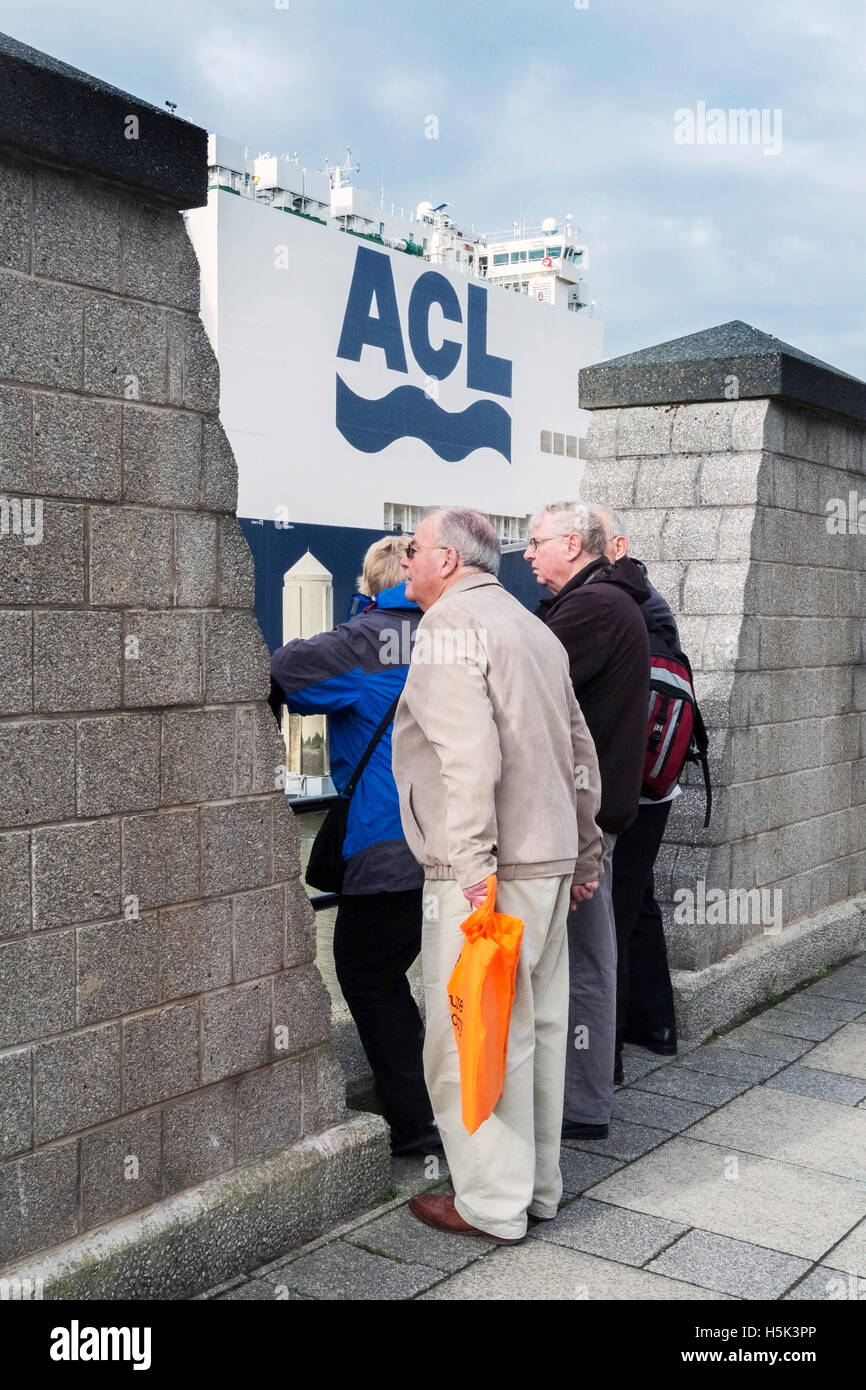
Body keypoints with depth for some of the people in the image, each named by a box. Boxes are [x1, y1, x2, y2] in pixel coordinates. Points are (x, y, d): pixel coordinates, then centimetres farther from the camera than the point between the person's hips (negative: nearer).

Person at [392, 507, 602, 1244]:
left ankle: (493, 1203, 10)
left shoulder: (451, 622, -9)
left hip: (486, 872, -9)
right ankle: (541, 1186, 27)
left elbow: (469, 755, -22)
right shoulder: (534, 629, 18)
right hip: (550, 861, 9)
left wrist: (474, 870, -24)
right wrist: (584, 853, 24)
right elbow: (582, 755, 19)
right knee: (539, 1028, 15)